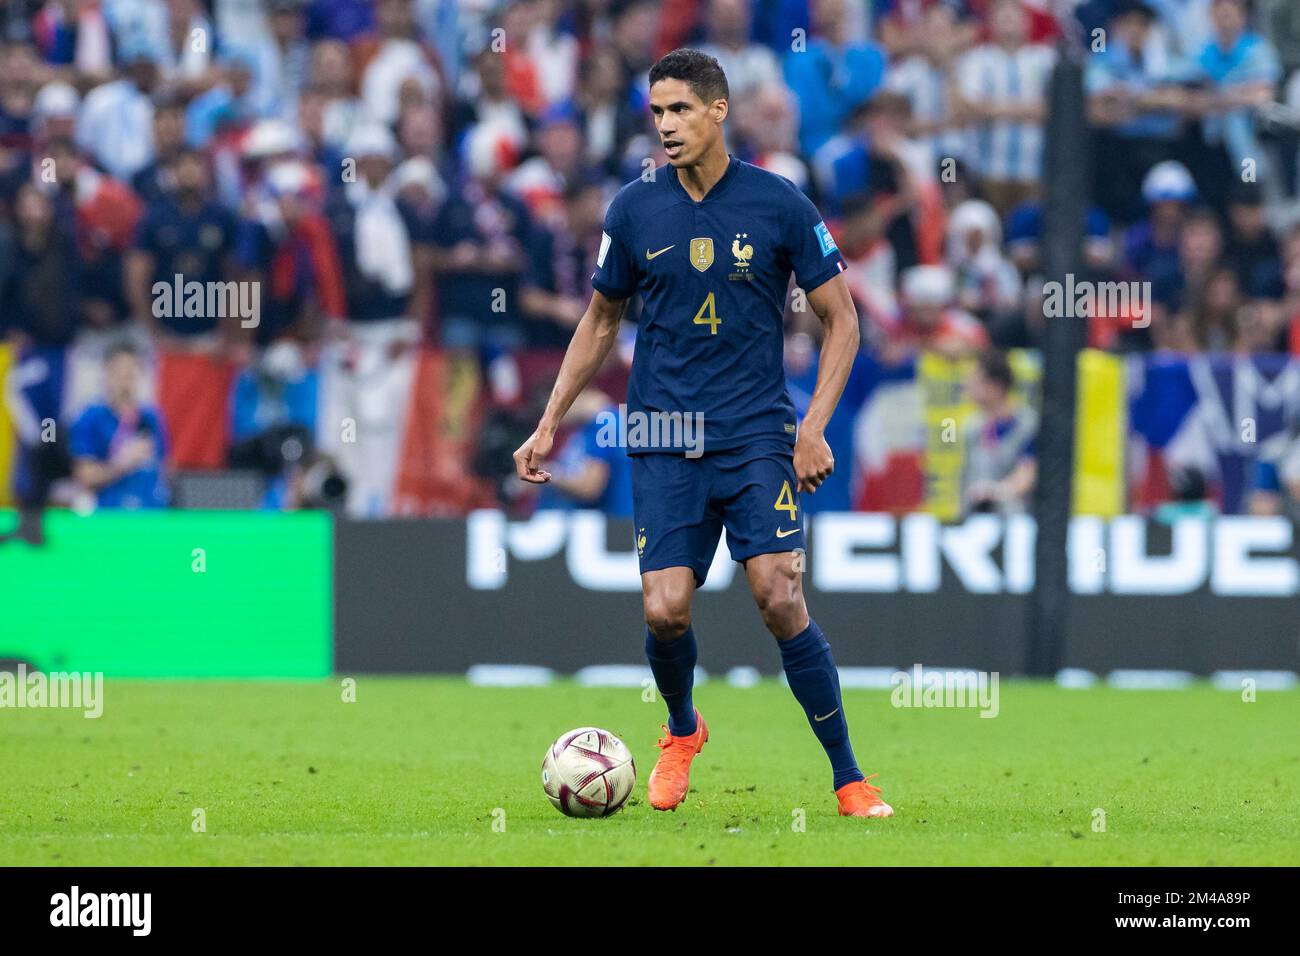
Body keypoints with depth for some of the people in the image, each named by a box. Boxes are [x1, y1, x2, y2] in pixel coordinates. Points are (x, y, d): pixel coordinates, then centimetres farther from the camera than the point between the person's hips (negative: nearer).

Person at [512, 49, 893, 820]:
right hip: (664, 442, 2)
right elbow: (600, 323, 16)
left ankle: (849, 778, -4)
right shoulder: (635, 210, 3)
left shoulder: (779, 204, -3)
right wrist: (549, 425, 12)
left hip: (757, 437, -2)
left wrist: (814, 428, -7)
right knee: (666, 611, -9)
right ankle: (683, 732, 24)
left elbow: (842, 320, 3)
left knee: (780, 599, -15)